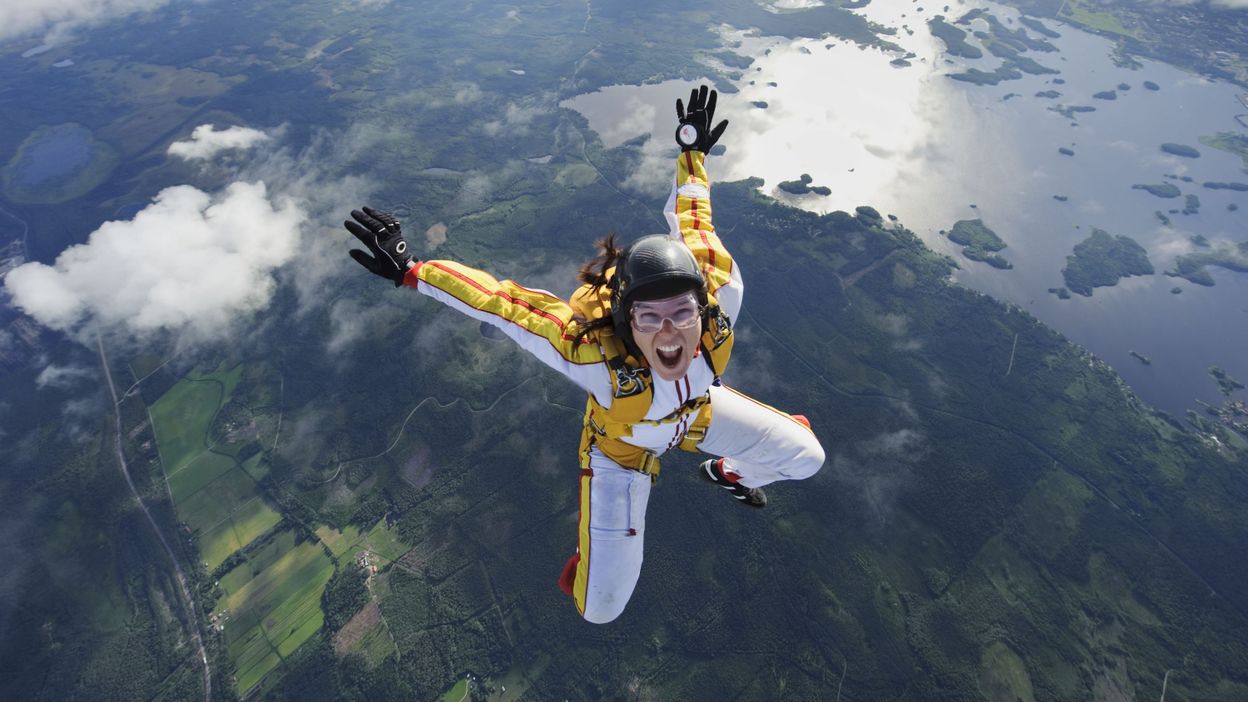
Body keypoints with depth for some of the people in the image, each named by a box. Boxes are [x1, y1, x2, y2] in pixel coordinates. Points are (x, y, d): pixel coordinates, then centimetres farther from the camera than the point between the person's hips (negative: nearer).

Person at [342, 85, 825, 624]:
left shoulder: (723, 293, -38)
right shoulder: (593, 355, -48)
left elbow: (690, 222, -21)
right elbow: (507, 302, -38)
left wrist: (692, 153, -5)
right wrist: (410, 270, -31)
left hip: (699, 411, 4)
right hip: (625, 443, -3)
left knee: (805, 458, 14)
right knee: (600, 610, 0)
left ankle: (727, 474, 45)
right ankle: (592, 535, 36)